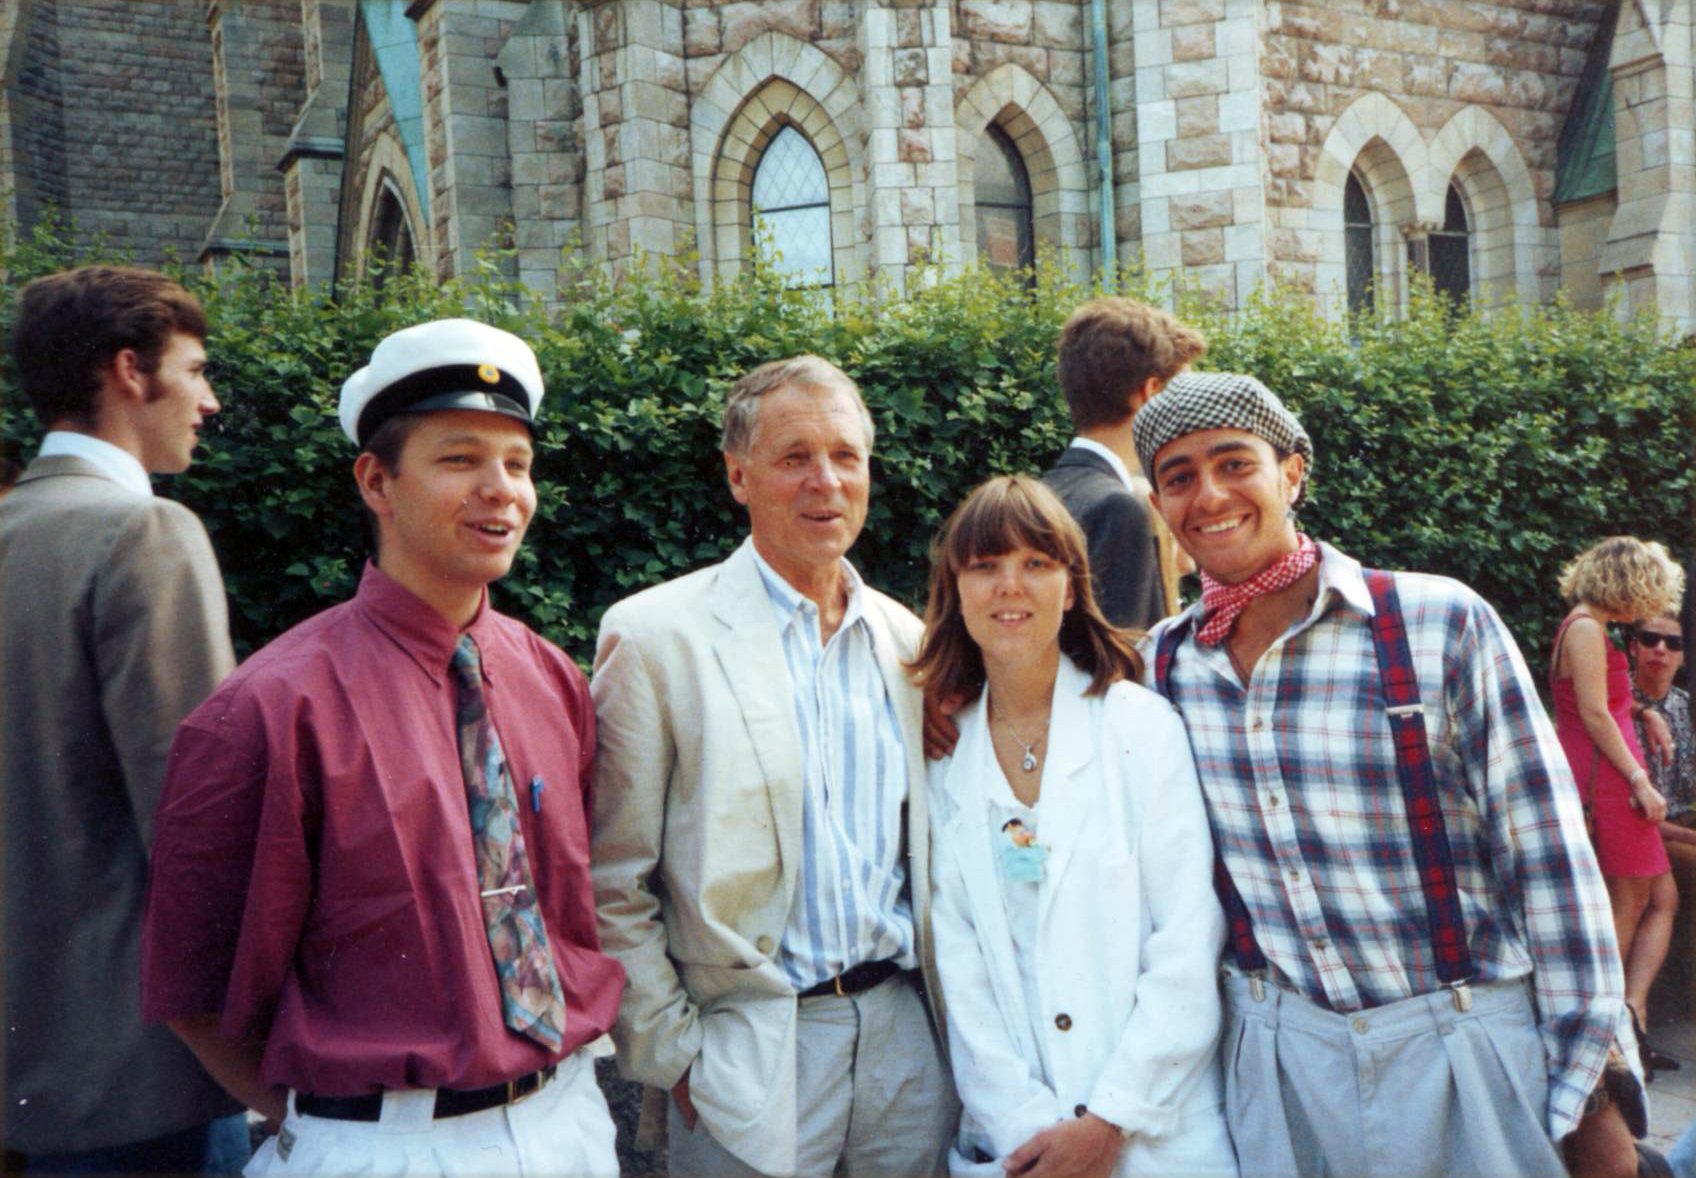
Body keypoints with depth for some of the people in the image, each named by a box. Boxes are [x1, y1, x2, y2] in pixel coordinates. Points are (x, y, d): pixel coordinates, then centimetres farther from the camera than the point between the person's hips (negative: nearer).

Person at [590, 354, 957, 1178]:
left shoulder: (906, 639, 7)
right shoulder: (655, 636, -8)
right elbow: (613, 886, -7)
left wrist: (948, 1015, 10)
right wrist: (676, 1057, -9)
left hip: (906, 1038, 5)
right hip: (749, 1061, -4)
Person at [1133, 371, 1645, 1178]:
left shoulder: (1441, 624, -11)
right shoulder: (1162, 664, 1)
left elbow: (1548, 860, -8)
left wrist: (1592, 1101, -7)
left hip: (1465, 1061, -2)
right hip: (1274, 1062, 3)